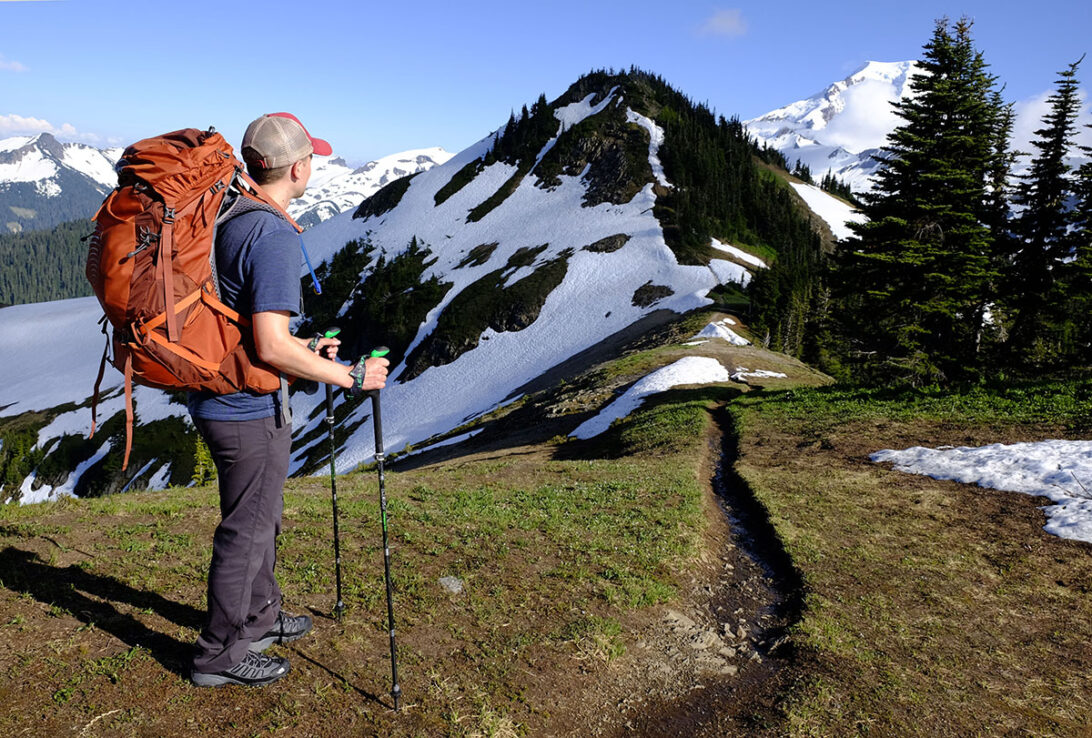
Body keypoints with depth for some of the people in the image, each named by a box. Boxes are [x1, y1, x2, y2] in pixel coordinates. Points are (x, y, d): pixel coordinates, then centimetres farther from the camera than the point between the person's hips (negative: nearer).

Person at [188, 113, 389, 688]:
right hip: (250, 410, -10)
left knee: (262, 518, 23)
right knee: (246, 531, 7)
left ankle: (259, 620, 42)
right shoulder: (275, 236, -22)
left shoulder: (233, 222, 8)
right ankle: (220, 655, 24)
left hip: (221, 399, 10)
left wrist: (306, 350, 21)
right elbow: (271, 348, -28)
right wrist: (349, 376, -19)